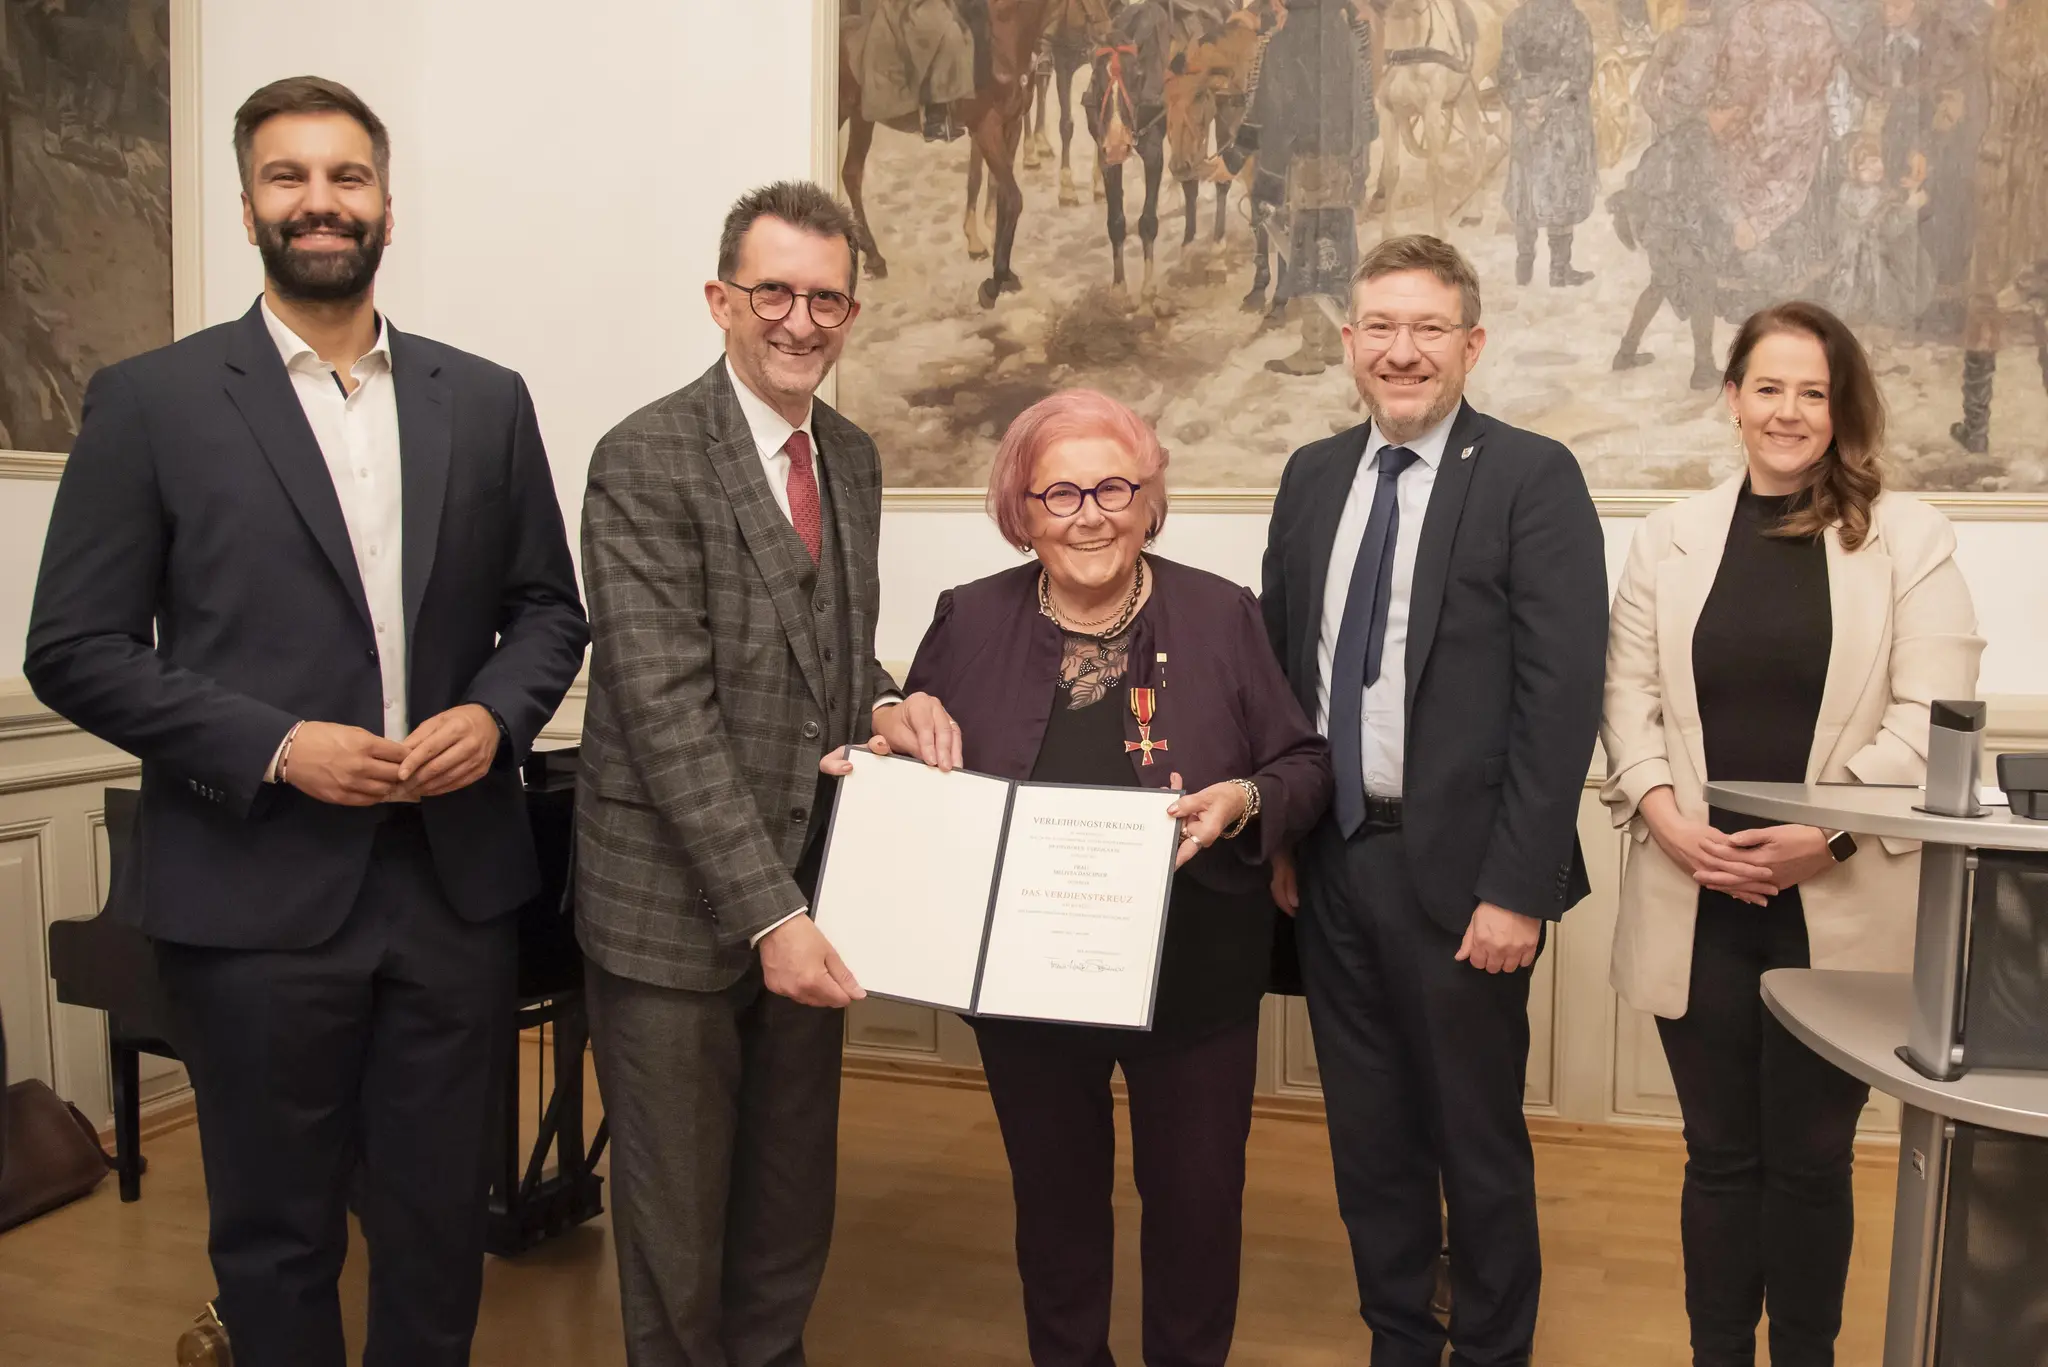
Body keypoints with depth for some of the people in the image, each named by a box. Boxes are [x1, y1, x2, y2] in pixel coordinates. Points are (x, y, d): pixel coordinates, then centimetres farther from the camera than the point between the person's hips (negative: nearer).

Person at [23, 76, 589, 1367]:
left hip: (457, 882, 2)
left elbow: (550, 609, 11)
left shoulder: (485, 399, 7)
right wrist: (273, 747, -14)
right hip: (259, 894, -2)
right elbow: (76, 649, -2)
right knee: (277, 1239, 14)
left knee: (442, 1222, 15)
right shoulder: (151, 400, -1)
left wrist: (496, 714, -9)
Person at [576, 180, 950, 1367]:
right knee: (679, 1225, 10)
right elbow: (667, 708, -21)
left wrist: (884, 702, -5)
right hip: (678, 905, -6)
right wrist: (766, 913, -25)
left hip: (804, 891, 7)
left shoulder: (854, 458, 8)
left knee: (792, 1207, 20)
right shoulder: (647, 460, -14)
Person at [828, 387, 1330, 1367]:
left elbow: (1308, 767, -2)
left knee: (1196, 1196, 13)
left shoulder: (1223, 616, -4)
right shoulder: (968, 622, -1)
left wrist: (1246, 800, -21)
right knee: (1054, 1197, 18)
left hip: (1192, 977, -1)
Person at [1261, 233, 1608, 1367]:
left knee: (1478, 1140, 10)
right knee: (1368, 1134, 17)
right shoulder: (1313, 476, 9)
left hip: (1458, 869, -5)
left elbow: (1561, 698, -13)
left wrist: (1517, 889, -16)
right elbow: (1280, 667, 11)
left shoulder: (1534, 478, -8)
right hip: (1331, 860, 5)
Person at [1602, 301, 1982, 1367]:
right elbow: (1628, 696, 3)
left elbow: (1930, 716, -6)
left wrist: (1828, 834, -16)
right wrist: (1664, 816, -11)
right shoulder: (1669, 538, 8)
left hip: (1842, 905, -1)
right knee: (1720, 1153, 11)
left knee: (1810, 1158, 10)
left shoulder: (1908, 537, 1)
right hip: (1697, 900, 2)